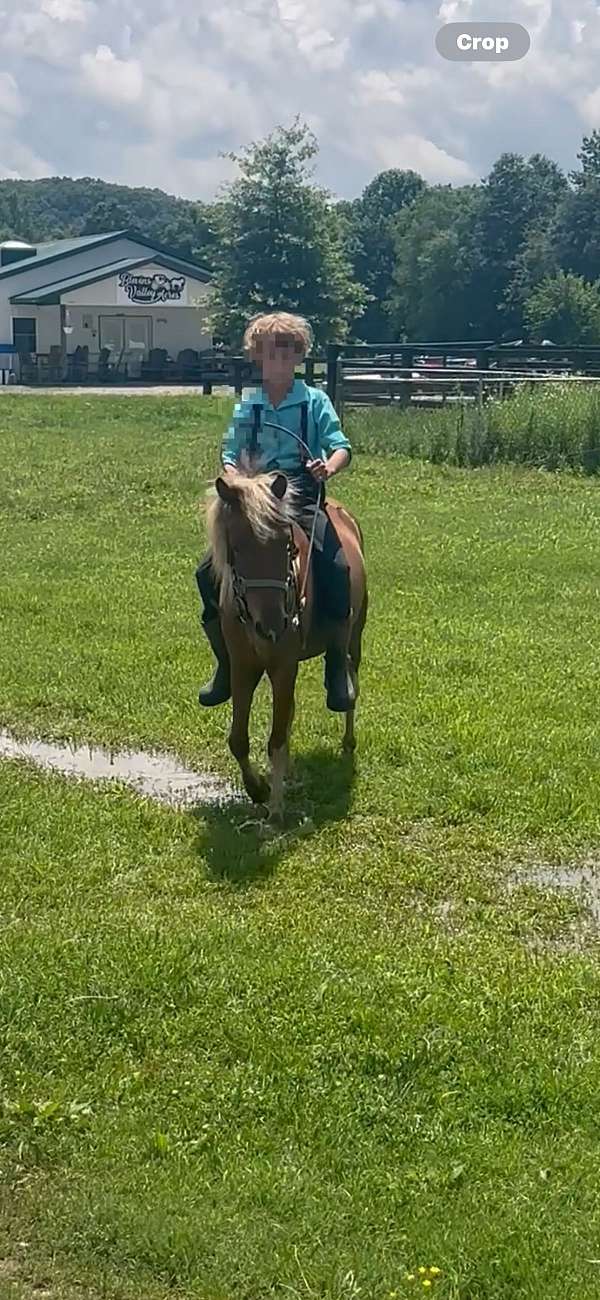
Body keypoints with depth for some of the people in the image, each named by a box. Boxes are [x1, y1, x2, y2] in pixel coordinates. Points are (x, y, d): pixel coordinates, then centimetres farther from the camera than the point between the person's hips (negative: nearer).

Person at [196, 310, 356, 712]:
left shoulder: (315, 401, 4)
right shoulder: (246, 408, 12)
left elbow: (341, 446, -3)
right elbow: (231, 454, 12)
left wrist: (328, 467, -26)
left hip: (303, 500, -3)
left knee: (336, 568, -29)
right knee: (209, 571, -13)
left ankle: (339, 664, -12)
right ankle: (226, 665, 4)